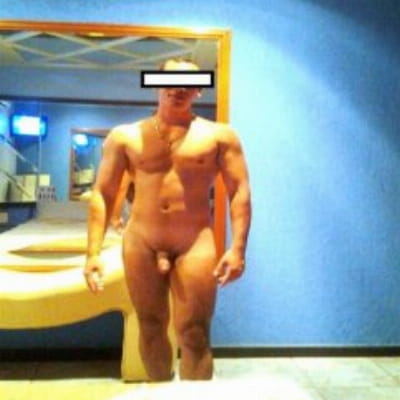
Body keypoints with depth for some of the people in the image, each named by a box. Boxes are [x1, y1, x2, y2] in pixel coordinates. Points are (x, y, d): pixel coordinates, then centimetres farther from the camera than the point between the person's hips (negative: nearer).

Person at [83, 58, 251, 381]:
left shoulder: (220, 135, 2)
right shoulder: (125, 136, 6)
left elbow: (240, 191, -1)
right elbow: (103, 195, 4)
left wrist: (237, 249, -12)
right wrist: (94, 252, -4)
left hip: (195, 245, -2)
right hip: (141, 244, 2)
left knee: (194, 335, 1)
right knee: (151, 328, 14)